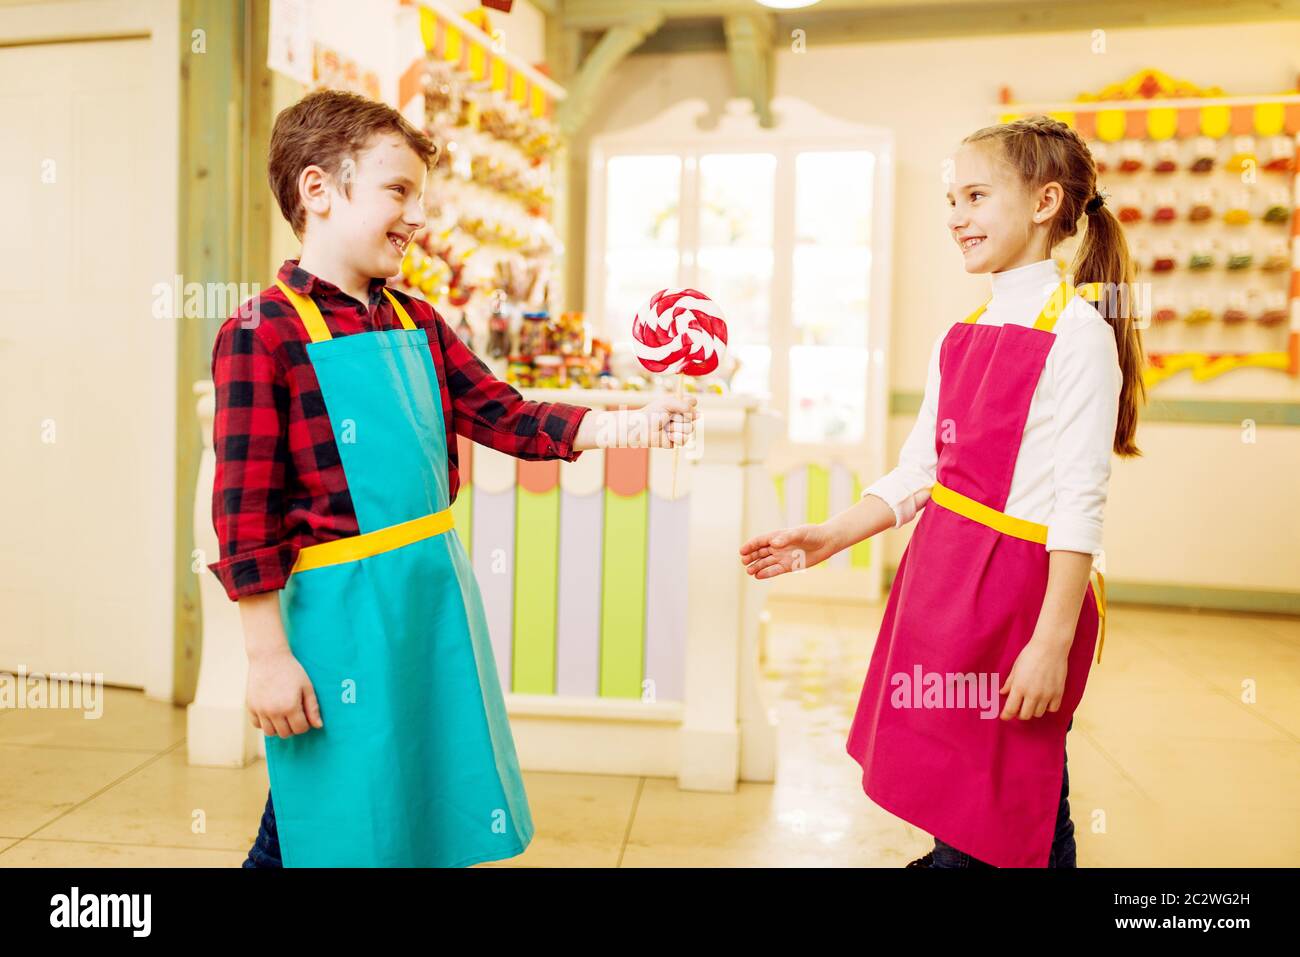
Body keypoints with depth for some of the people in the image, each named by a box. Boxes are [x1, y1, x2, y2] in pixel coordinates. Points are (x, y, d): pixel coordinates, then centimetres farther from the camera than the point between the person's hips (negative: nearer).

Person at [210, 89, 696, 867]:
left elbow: (505, 416, 8)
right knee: (344, 832, 8)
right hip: (343, 612, -7)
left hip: (438, 590, 8)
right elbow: (244, 511, -14)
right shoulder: (264, 333, -13)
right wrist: (268, 656, -12)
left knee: (433, 813, 21)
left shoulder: (417, 322, 9)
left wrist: (629, 425, -4)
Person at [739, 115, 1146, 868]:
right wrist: (829, 539, 6)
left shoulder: (1076, 332, -11)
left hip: (1017, 592, -7)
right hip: (940, 579, 7)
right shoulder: (963, 335, 11)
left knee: (1003, 828, 6)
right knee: (942, 799, 18)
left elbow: (1079, 503, -16)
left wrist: (1053, 640, -18)